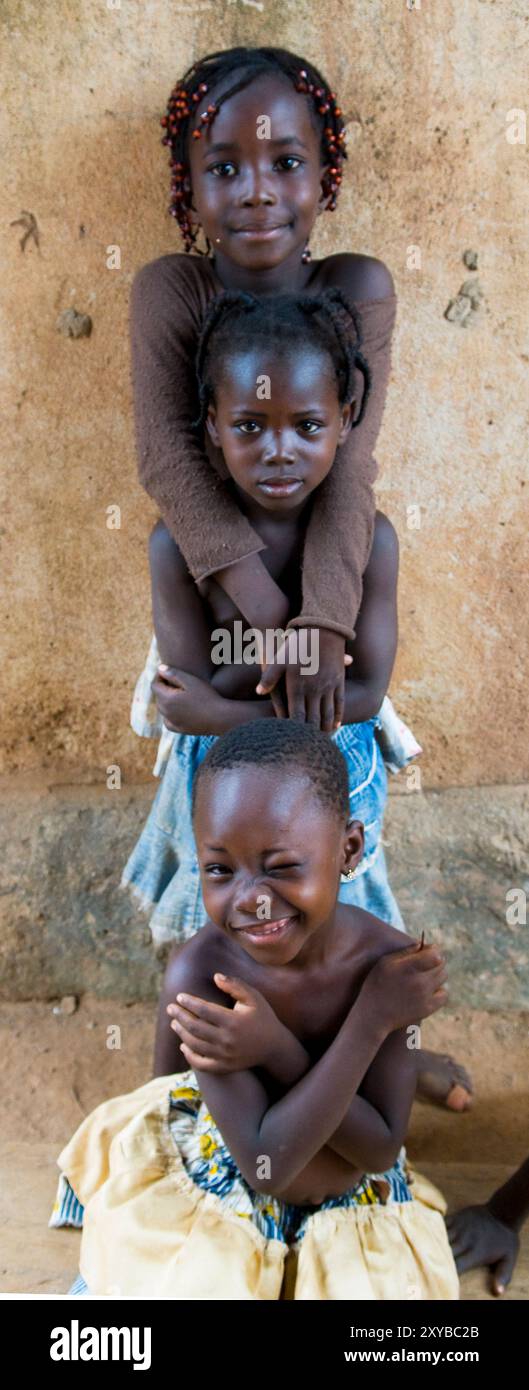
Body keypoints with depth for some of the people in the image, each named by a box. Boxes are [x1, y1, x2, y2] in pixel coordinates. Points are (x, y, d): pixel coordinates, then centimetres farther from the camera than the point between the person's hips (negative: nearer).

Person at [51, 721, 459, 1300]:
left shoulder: (389, 960, -24)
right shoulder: (201, 970, -29)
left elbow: (380, 1150, -19)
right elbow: (266, 1163, -30)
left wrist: (278, 1051, -33)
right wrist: (371, 1018, -35)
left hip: (355, 1205, 2)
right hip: (219, 1187, -1)